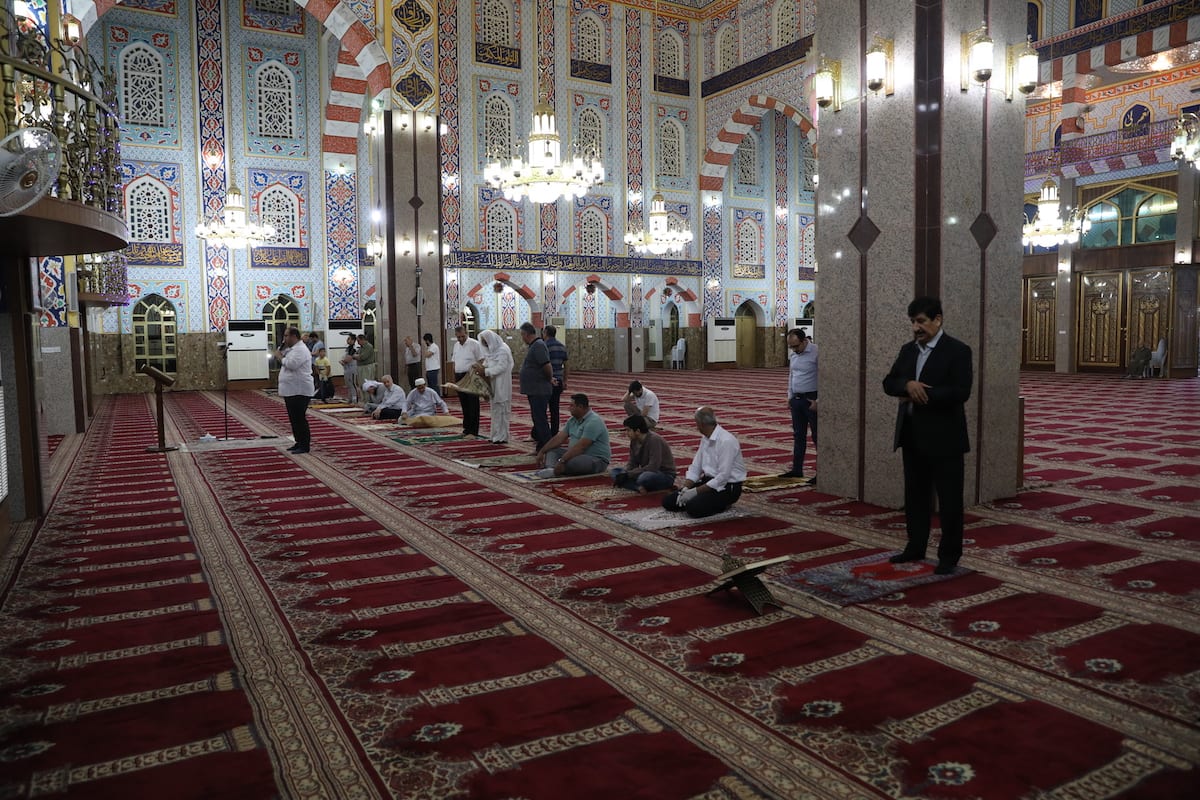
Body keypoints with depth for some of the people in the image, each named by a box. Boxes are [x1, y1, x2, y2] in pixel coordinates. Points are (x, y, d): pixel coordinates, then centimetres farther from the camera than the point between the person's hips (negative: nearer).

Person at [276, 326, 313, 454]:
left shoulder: (300, 349, -14)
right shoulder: (292, 349, 19)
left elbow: (291, 364, -25)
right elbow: (286, 363, 21)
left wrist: (280, 357, -10)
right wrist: (281, 350, 8)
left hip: (299, 391, -10)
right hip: (291, 391, 10)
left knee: (299, 419, -7)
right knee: (294, 419, 14)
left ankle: (305, 445, -3)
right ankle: (299, 443, 21)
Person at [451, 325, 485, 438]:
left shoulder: (474, 344, -7)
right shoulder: (456, 345, 15)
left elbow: (481, 361, -9)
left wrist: (476, 367, -24)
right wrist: (454, 377, 13)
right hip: (459, 378, 7)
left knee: (473, 406, -5)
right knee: (464, 405, 11)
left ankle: (473, 431, -2)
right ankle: (466, 428, 19)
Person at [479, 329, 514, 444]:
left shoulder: (502, 350, -14)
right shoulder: (493, 350, 14)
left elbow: (501, 367, -21)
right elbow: (488, 364, 18)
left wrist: (485, 371, -22)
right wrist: (482, 368, -2)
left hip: (501, 384, -9)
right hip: (494, 384, 9)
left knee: (500, 409, -5)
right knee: (495, 409, 11)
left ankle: (502, 437, 0)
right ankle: (496, 435, 17)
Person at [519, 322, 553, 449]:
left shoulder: (538, 346, -18)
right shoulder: (533, 345, 14)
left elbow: (547, 366, -24)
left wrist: (550, 379, -8)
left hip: (539, 391, -10)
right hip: (535, 390, 10)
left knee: (540, 419, -8)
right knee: (537, 418, 17)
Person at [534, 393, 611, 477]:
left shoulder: (593, 422, -22)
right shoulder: (573, 419, 8)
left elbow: (580, 447, -29)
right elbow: (559, 438, 8)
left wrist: (562, 461, -32)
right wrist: (542, 452, 0)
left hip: (597, 460, -10)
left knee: (571, 463, -39)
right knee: (552, 450, 1)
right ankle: (550, 469, -27)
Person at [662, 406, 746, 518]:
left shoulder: (726, 441, -21)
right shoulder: (705, 438, 7)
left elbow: (723, 477, -24)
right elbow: (695, 467, 7)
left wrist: (696, 491, -23)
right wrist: (686, 488, -9)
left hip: (727, 486, -8)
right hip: (708, 481, 8)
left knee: (693, 507, -31)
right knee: (668, 501, -4)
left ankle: (722, 504, -2)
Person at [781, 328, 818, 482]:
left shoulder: (816, 352, -17)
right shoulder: (793, 354, 7)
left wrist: (818, 401, -18)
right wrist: (790, 396, 14)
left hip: (812, 400, -7)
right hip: (797, 399, 7)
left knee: (817, 436, 0)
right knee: (798, 435, 13)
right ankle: (797, 469, 20)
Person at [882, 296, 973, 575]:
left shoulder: (957, 350, -10)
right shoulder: (908, 350, 11)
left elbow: (960, 392, -20)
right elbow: (889, 383, 5)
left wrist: (920, 396, -17)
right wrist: (907, 385, -16)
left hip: (944, 437, -6)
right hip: (912, 436, 7)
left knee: (949, 499, 4)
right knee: (915, 495, 15)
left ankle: (949, 555, 14)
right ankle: (915, 547, 27)